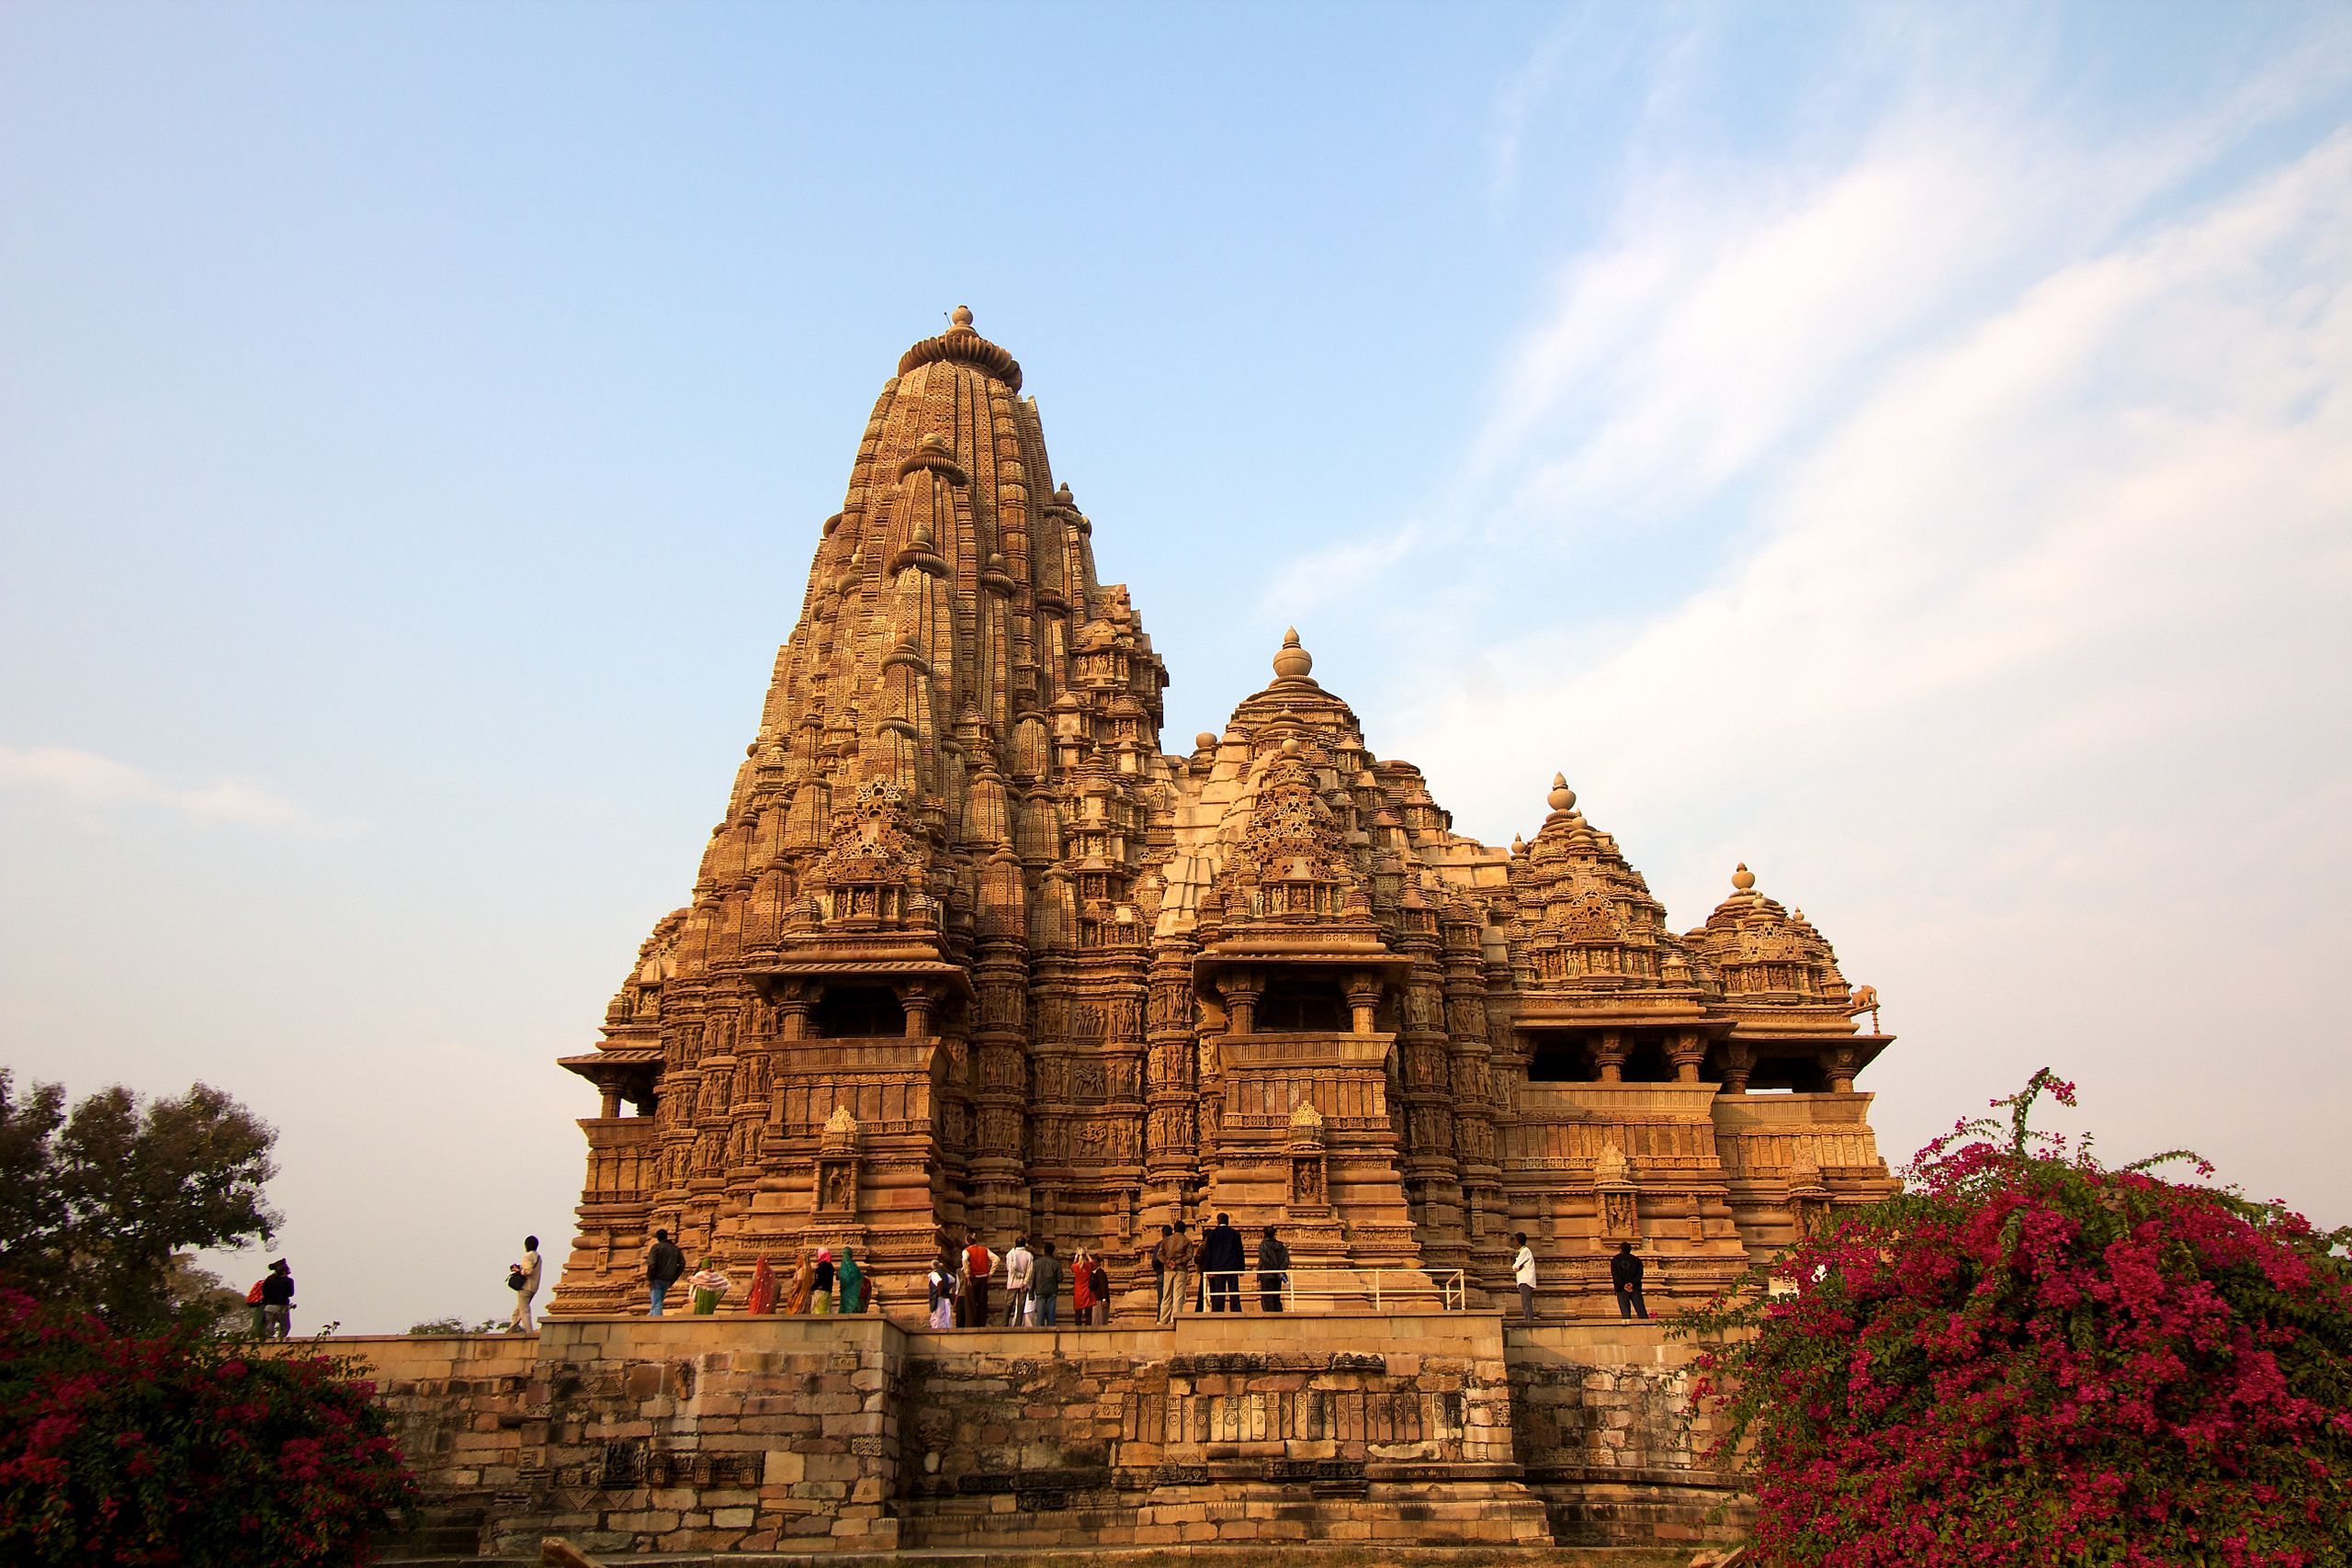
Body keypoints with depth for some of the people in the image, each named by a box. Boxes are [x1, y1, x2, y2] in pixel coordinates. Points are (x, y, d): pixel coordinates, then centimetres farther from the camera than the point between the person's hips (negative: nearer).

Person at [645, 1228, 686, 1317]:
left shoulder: (656, 1247, -5)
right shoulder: (675, 1248, 12)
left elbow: (651, 1264, -17)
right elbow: (682, 1263, 10)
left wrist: (649, 1279, -11)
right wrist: (674, 1278, 14)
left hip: (657, 1279, -5)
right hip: (668, 1280, 5)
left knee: (656, 1303, -5)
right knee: (659, 1300, 21)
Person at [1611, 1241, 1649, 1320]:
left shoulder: (1615, 1260, 10)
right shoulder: (1636, 1260, 14)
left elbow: (1615, 1275, -3)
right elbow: (1639, 1274, 0)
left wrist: (1623, 1285, -11)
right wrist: (1633, 1283, -11)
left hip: (1622, 1289, -1)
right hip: (1635, 1288, 1)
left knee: (1625, 1313, -5)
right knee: (1641, 1312, -1)